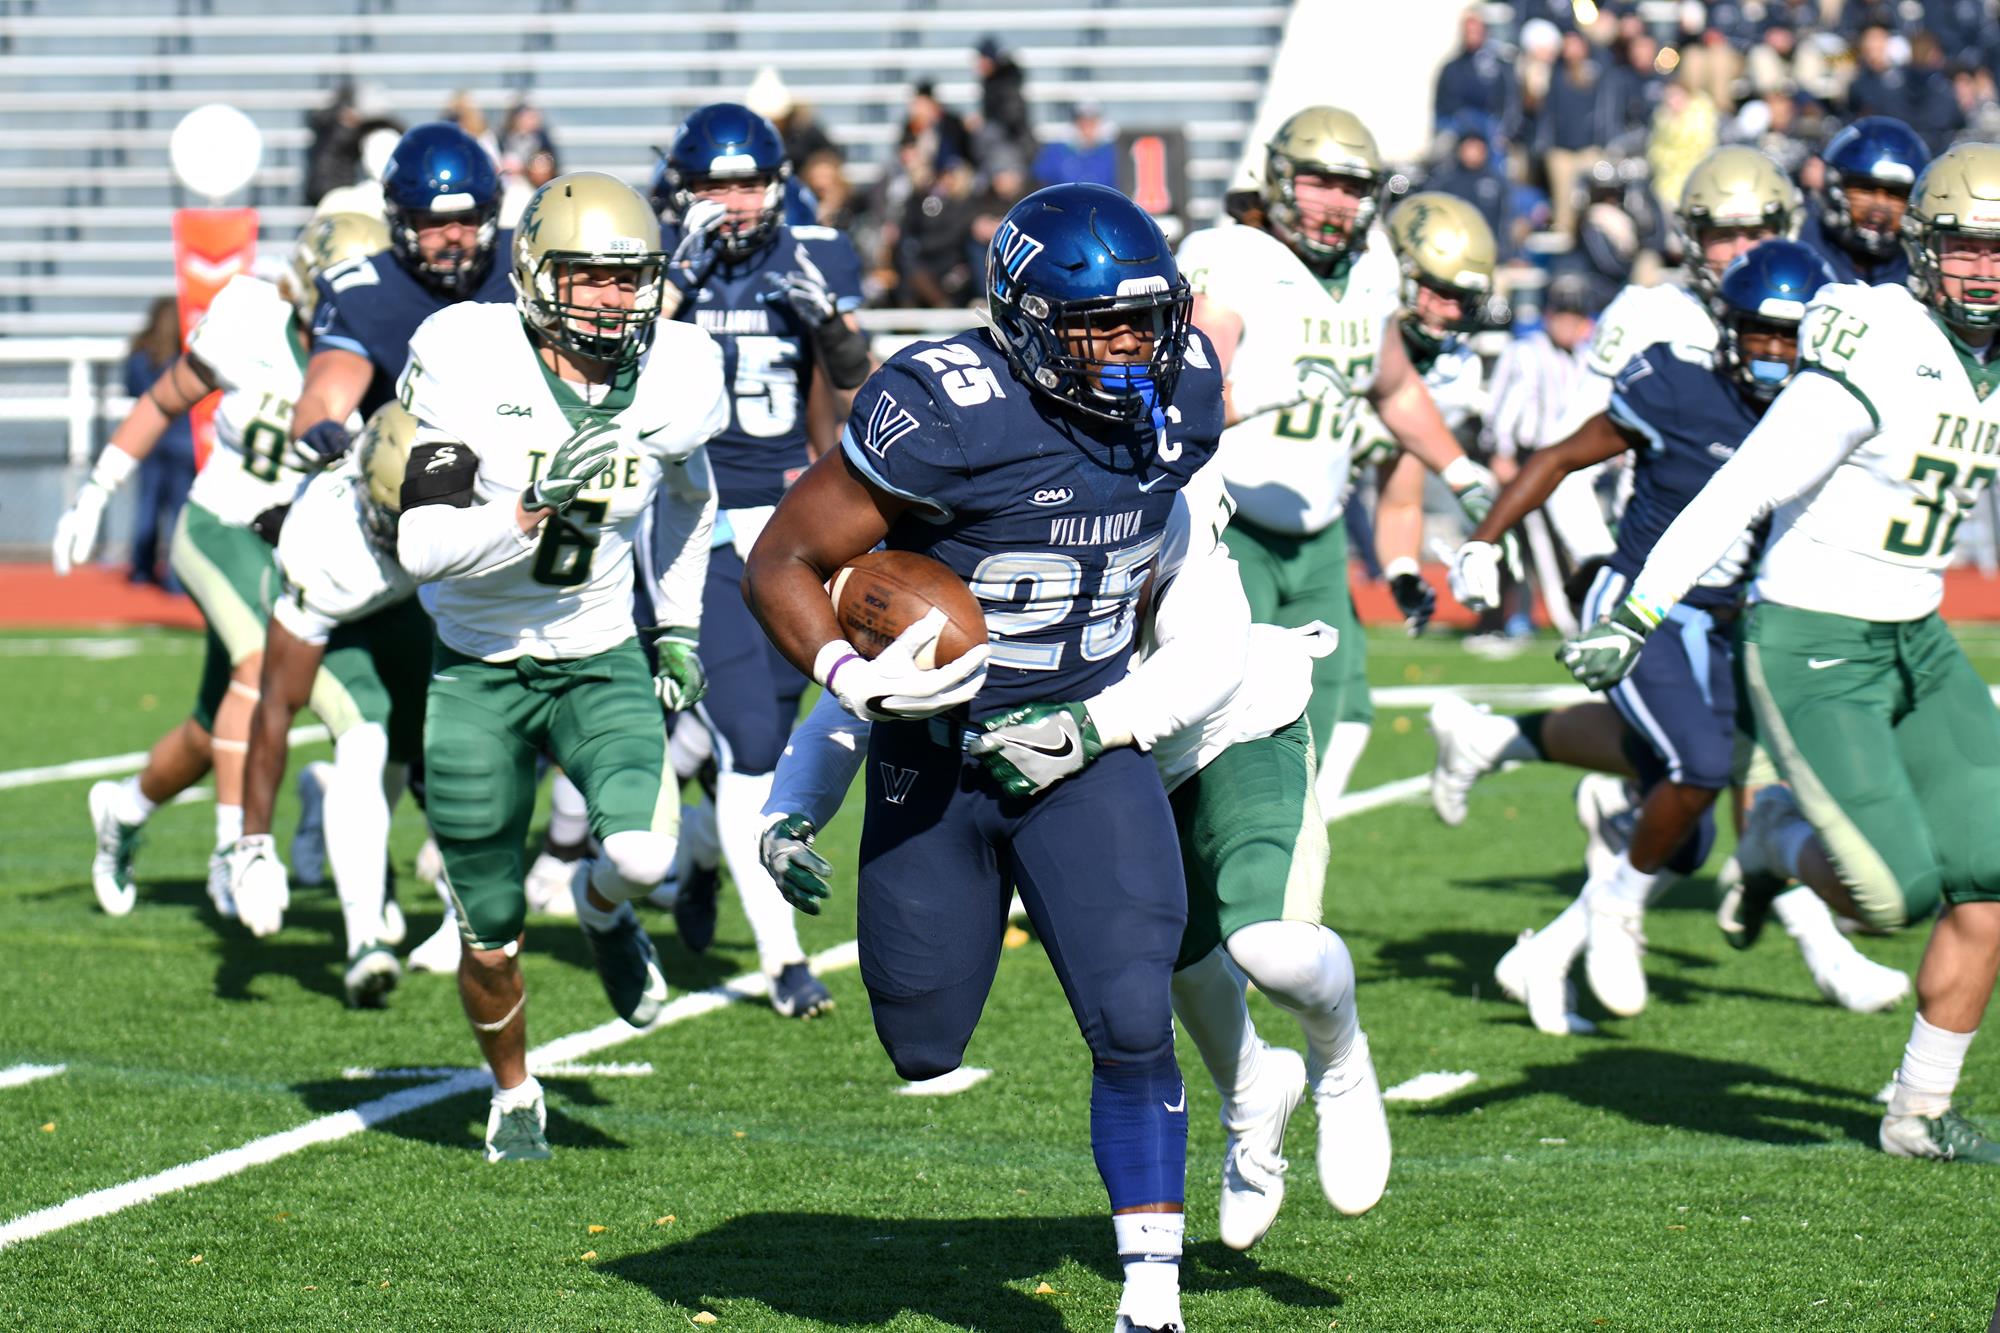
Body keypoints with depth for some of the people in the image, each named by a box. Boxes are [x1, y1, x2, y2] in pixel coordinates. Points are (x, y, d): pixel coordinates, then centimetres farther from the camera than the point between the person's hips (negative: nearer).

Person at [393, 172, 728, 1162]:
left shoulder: (673, 379, -9)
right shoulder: (472, 364, -20)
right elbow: (426, 546, -25)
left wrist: (678, 627, 14)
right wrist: (538, 508, -37)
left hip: (602, 662, 1)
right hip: (478, 670, -1)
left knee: (642, 854, -26)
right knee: (490, 937, 6)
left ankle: (602, 910, 13)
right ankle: (513, 1093, 37)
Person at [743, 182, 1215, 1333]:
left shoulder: (1179, 390, -6)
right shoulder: (949, 413, -23)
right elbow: (782, 565, -17)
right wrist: (850, 676, -32)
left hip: (1088, 753, 3)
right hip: (937, 754, -2)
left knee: (1133, 1022, -14)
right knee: (922, 1049, 9)